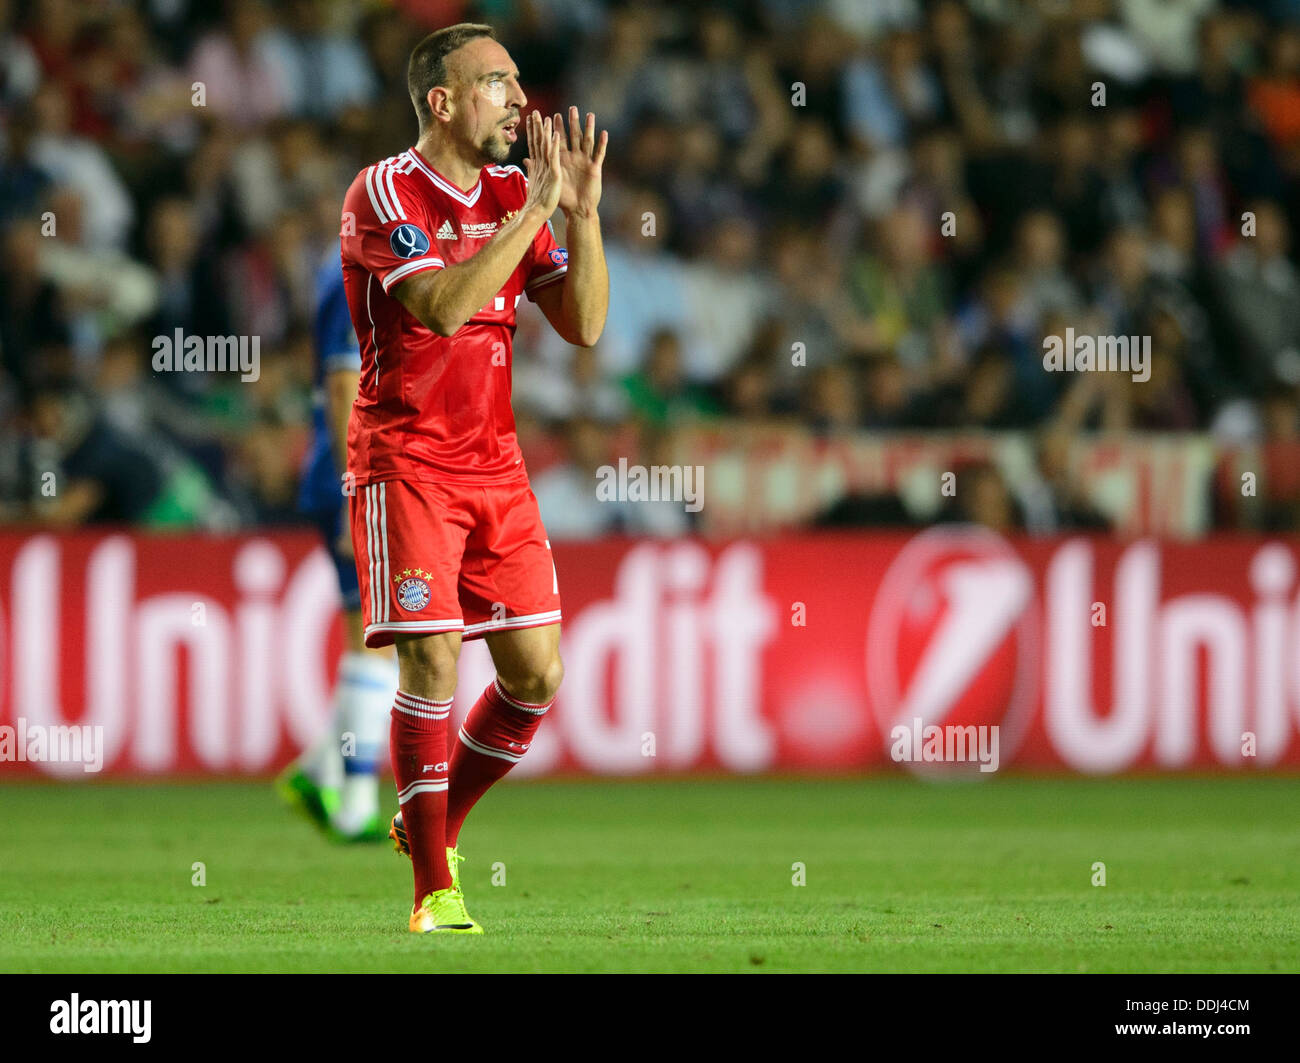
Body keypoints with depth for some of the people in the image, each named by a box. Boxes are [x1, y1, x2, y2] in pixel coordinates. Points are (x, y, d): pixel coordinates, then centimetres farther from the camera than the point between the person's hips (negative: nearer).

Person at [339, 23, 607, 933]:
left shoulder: (513, 193, 11)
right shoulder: (384, 193, -10)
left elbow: (584, 324, 6)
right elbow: (443, 306, -25)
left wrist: (582, 212, -6)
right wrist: (535, 210, -24)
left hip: (495, 465, 6)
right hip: (405, 463, -6)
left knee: (537, 672, 2)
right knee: (433, 663, -14)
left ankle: (434, 822, 24)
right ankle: (435, 889, -5)